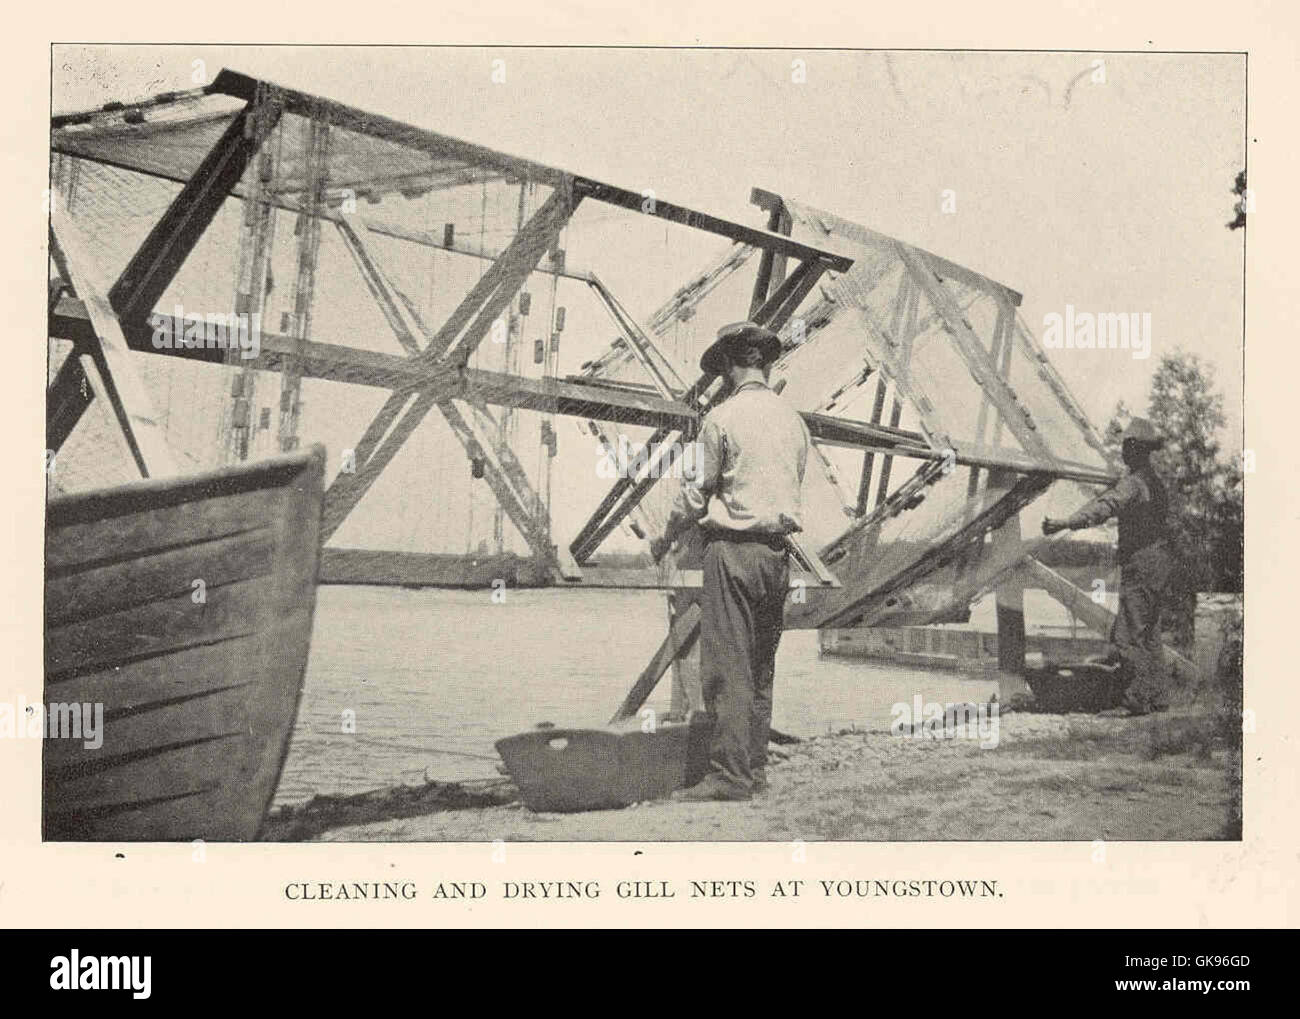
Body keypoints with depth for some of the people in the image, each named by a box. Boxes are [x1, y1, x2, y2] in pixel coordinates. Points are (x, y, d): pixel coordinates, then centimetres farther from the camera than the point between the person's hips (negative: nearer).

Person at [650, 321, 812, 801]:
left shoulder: (723, 417, -8)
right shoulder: (794, 420, 10)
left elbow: (697, 492, -4)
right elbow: (791, 487, 15)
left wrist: (665, 538, 10)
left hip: (733, 546, -7)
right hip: (780, 548, 7)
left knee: (726, 667, -6)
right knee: (761, 666, 13)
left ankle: (729, 776, -7)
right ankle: (755, 767, 16)